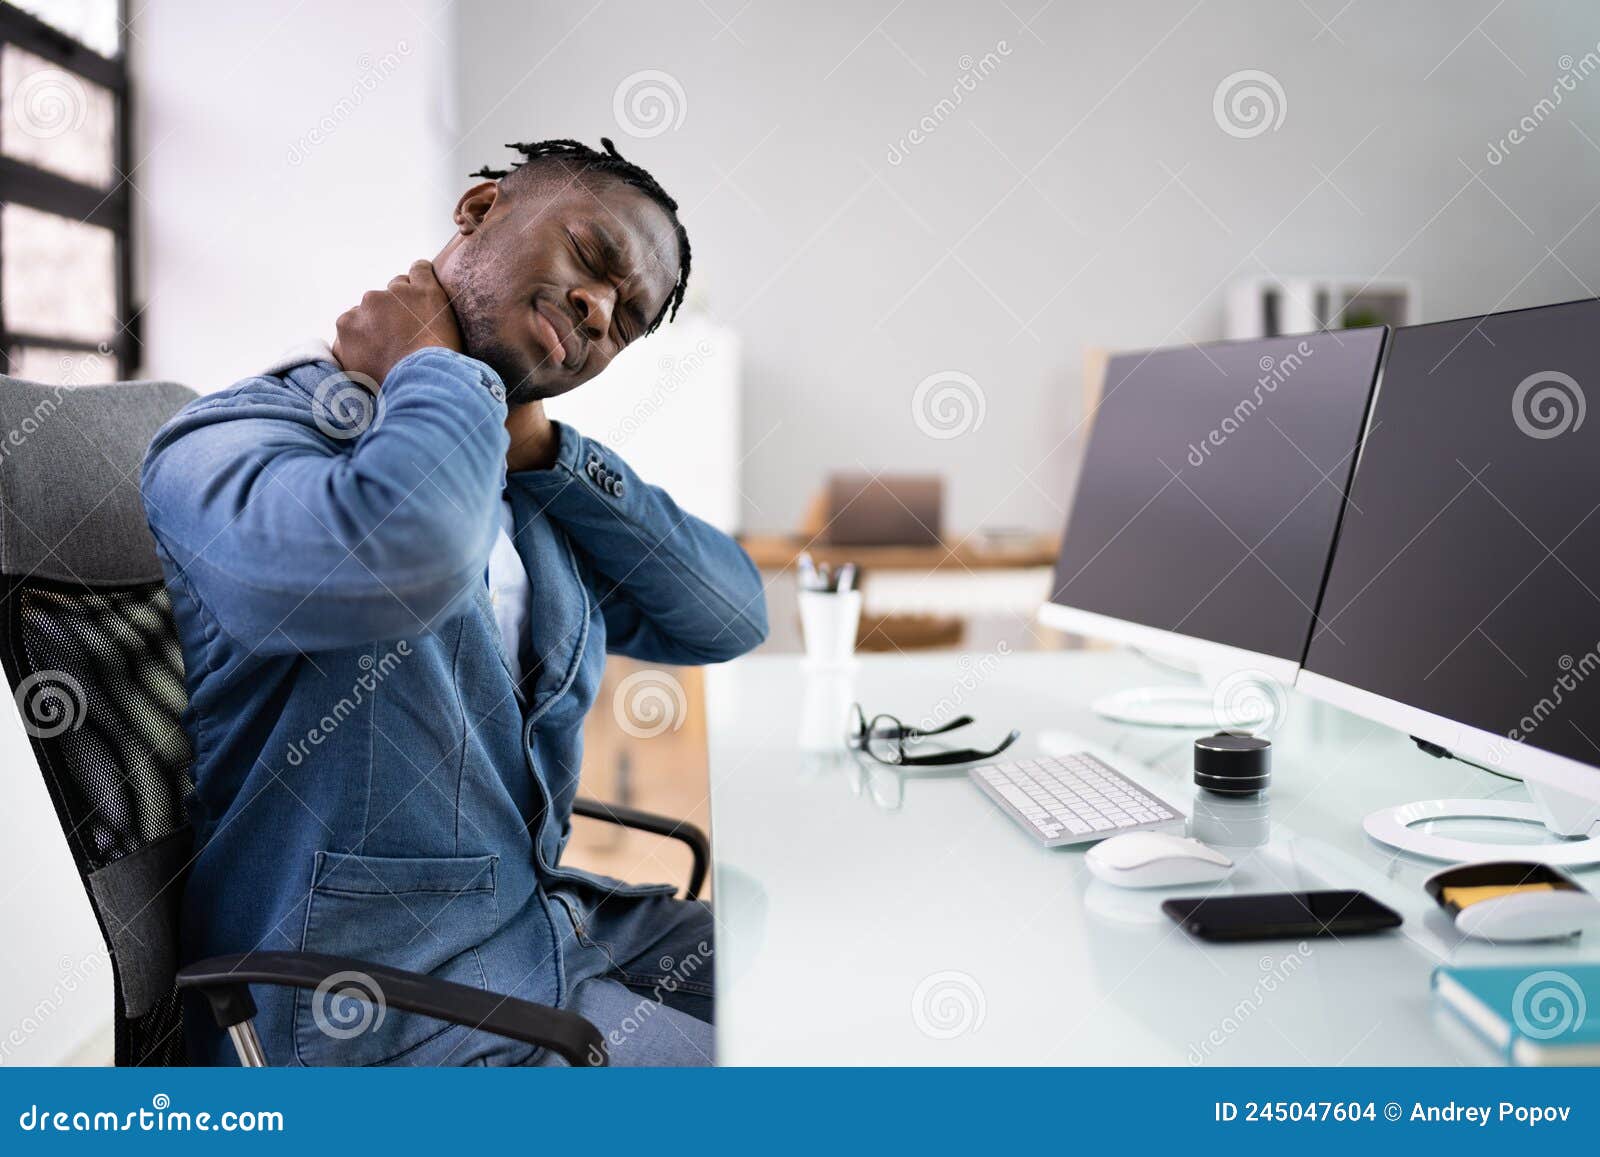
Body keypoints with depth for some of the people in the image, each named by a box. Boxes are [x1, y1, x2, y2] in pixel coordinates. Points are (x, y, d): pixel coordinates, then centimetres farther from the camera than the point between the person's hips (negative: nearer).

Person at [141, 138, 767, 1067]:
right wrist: (438, 369, -17)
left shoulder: (527, 491, 11)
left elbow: (728, 619, 5)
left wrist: (547, 452, -5)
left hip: (550, 921, 8)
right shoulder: (236, 439, -14)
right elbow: (405, 553, -38)